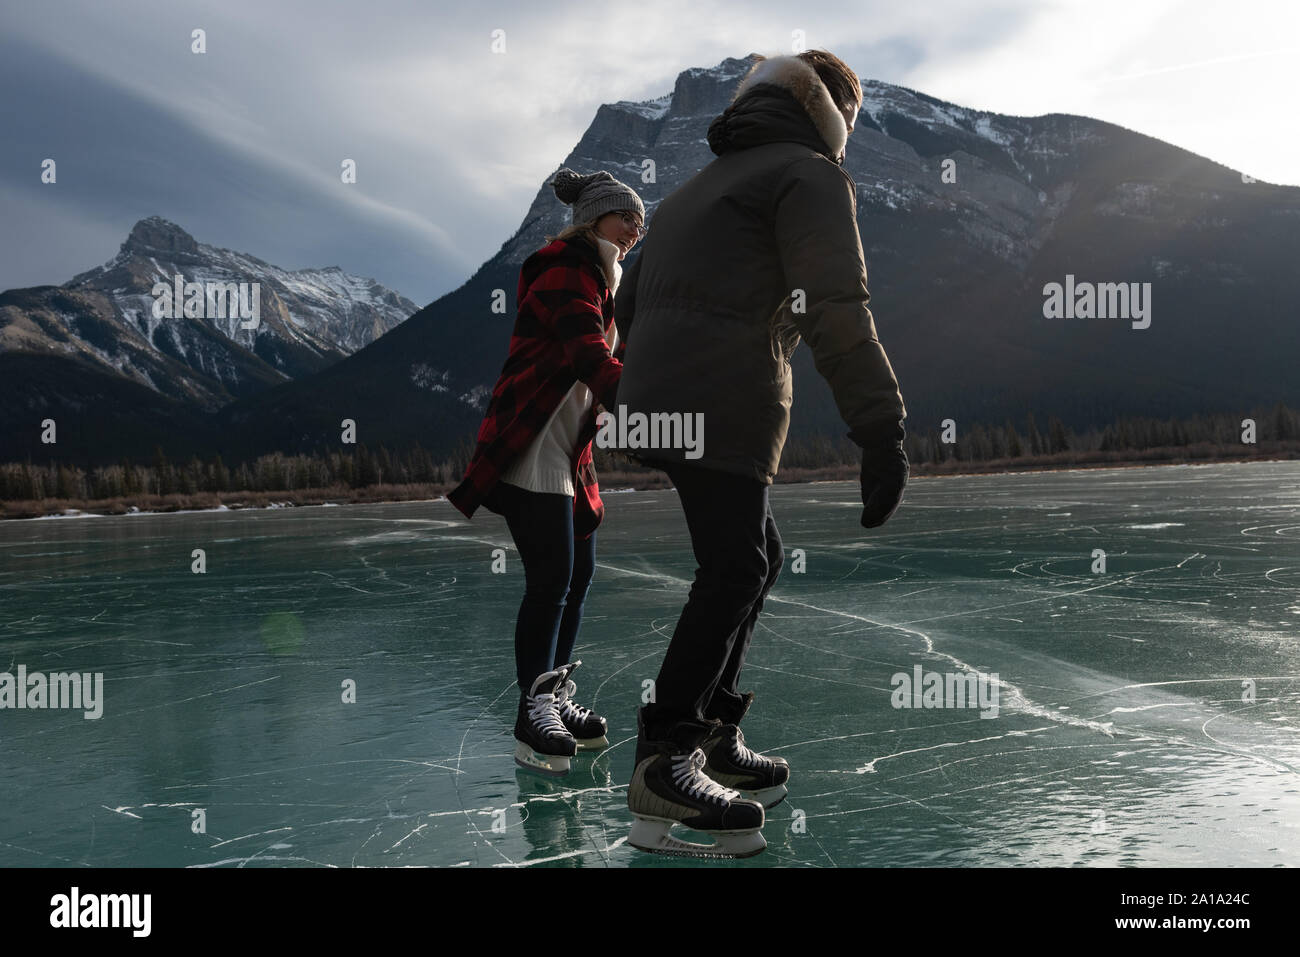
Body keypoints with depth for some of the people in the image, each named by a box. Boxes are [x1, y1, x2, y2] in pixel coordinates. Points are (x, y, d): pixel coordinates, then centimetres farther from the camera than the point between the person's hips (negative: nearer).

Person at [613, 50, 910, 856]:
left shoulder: (703, 185, 29)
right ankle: (666, 763, -11)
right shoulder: (810, 174, 2)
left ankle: (714, 736, 18)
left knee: (756, 558, 15)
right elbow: (837, 309, -14)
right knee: (736, 569, -9)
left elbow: (630, 305, 29)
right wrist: (883, 428, -19)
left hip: (658, 394, 9)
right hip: (725, 401, -9)